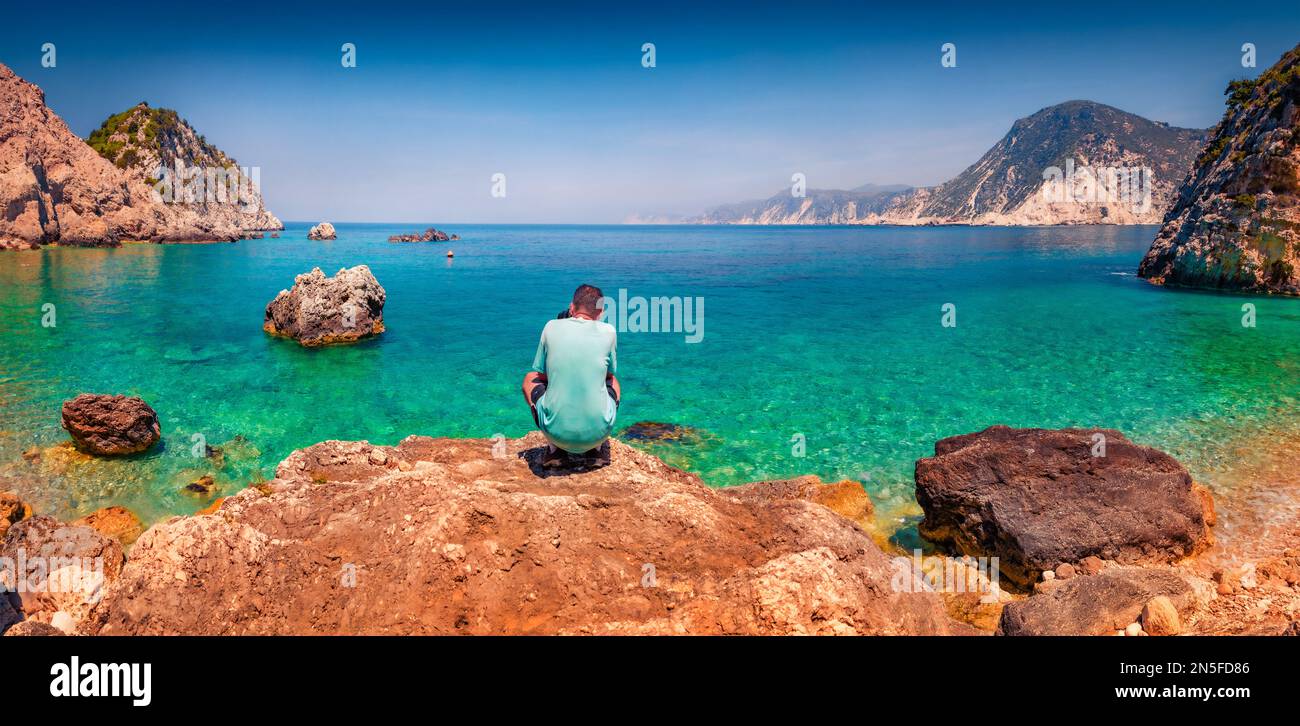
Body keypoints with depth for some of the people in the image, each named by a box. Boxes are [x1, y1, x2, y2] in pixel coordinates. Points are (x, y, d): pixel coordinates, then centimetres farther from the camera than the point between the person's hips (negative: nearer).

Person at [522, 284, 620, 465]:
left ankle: (555, 449, 18)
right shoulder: (608, 331, 3)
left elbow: (540, 375, 14)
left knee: (529, 379, 27)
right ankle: (598, 448, 21)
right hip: (598, 432, 1)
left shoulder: (551, 327, 2)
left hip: (557, 431, -1)